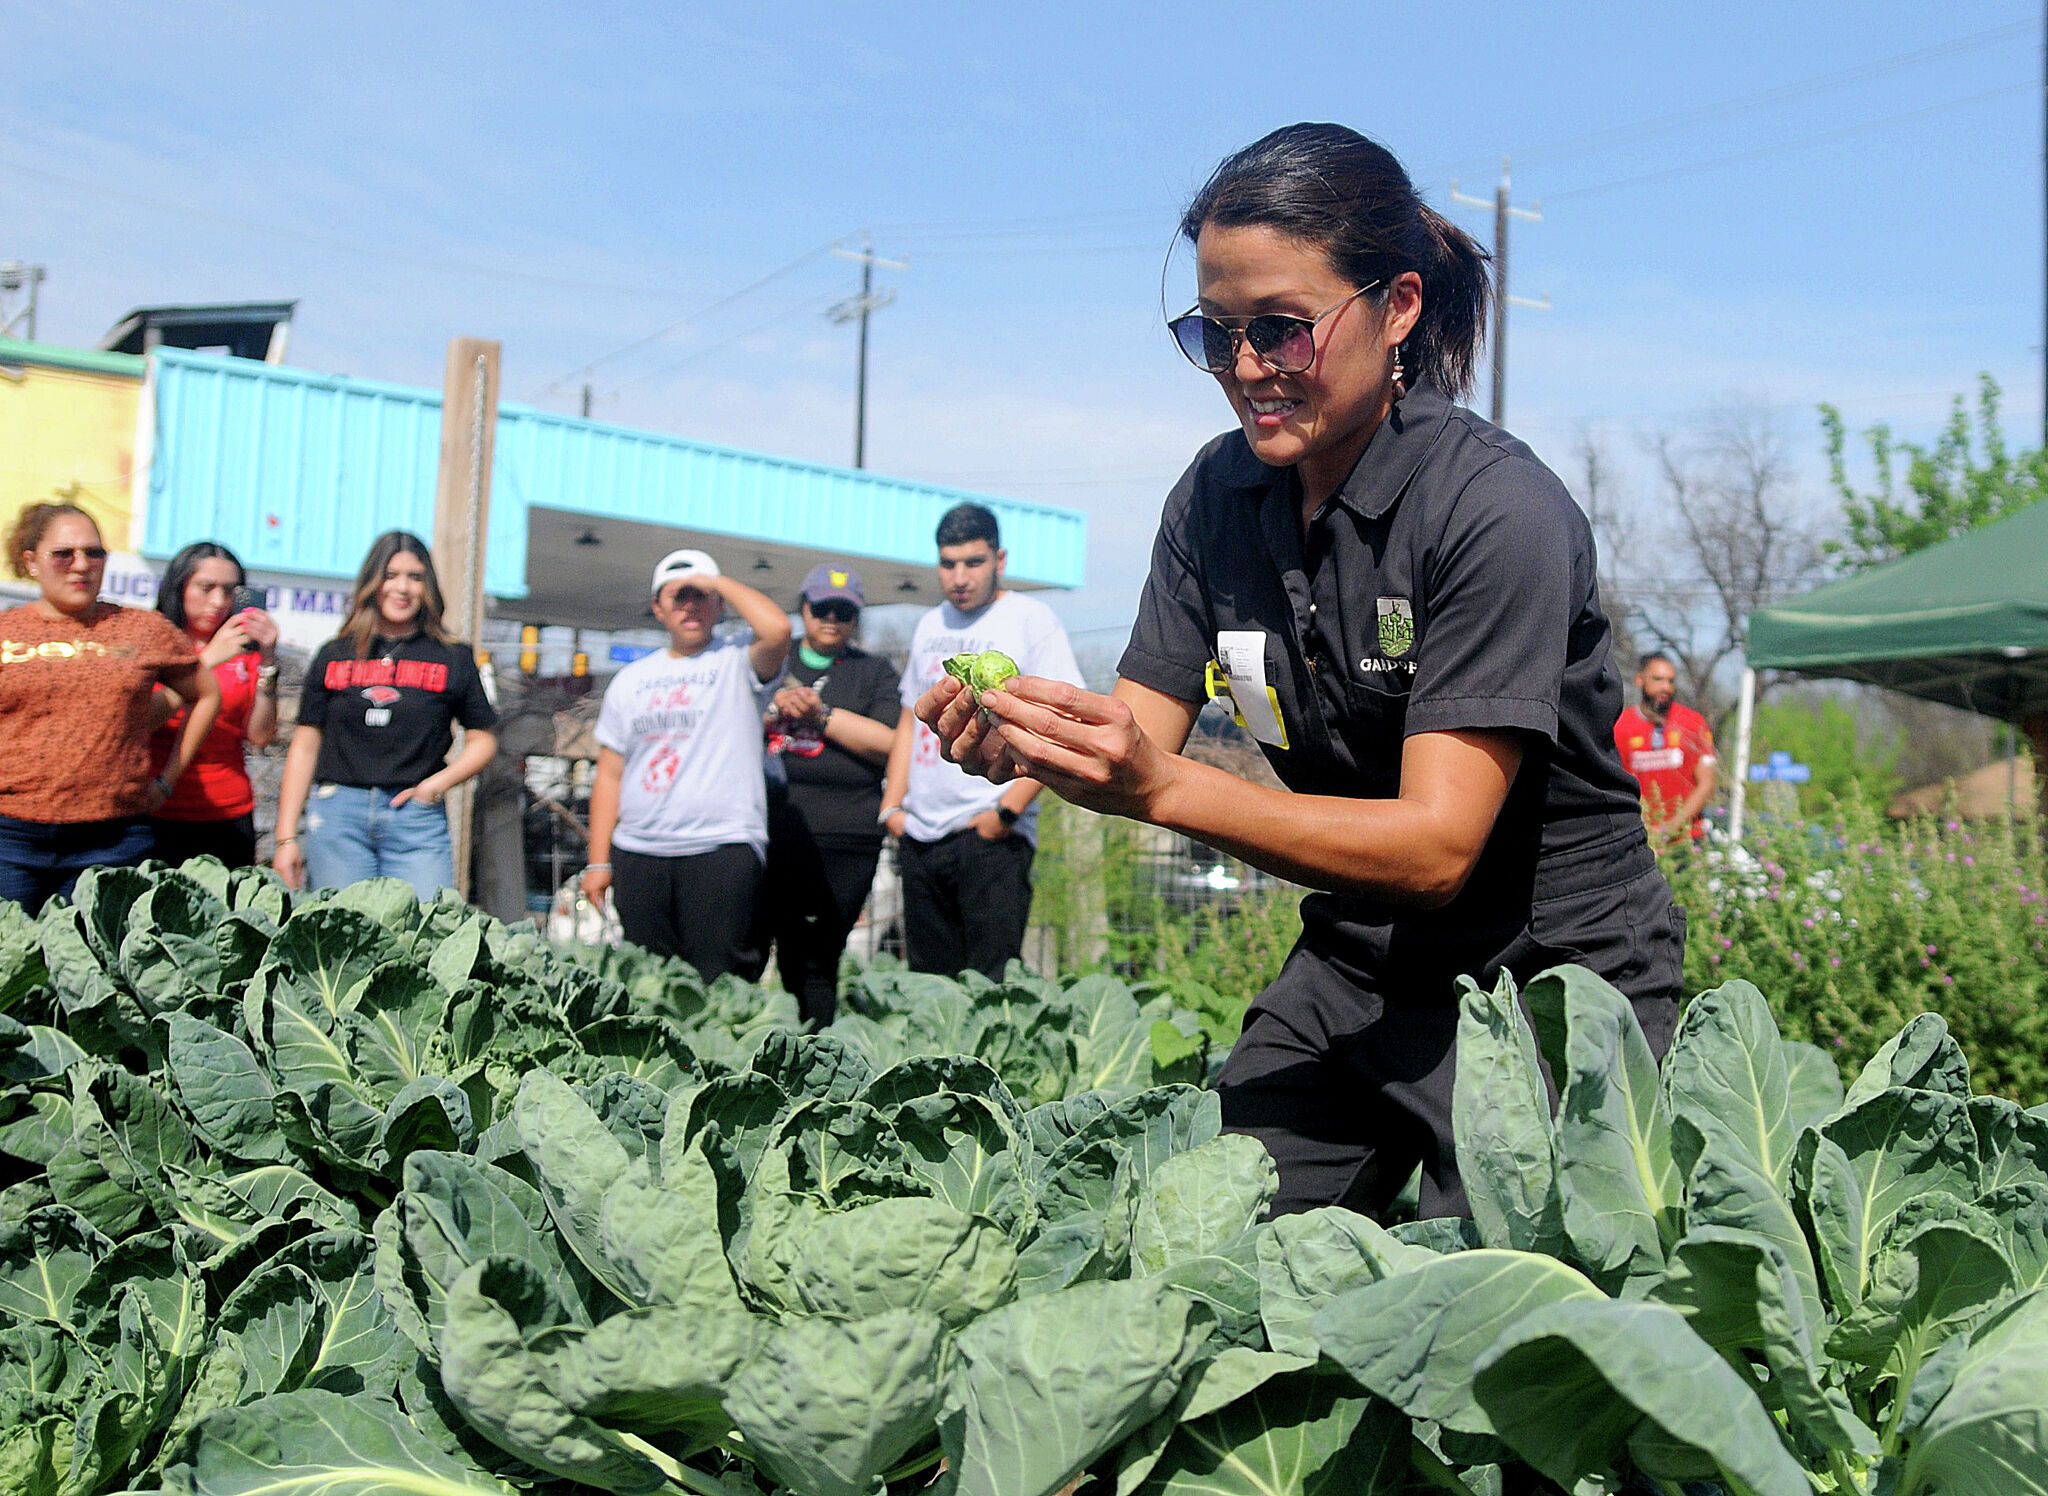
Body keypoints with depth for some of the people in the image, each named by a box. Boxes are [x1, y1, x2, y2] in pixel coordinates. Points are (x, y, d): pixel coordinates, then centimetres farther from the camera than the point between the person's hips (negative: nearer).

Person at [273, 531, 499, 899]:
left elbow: (483, 741, 12)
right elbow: (305, 745, 12)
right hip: (337, 811, 1)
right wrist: (286, 837, 6)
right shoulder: (334, 656, 12)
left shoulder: (453, 658, 9)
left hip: (418, 817, -1)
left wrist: (437, 784, -5)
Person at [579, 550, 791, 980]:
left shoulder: (737, 662, 5)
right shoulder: (631, 680, 18)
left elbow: (777, 629, -20)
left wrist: (719, 581, -5)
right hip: (637, 854, 4)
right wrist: (598, 861, 9)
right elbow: (610, 775, 16)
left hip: (723, 848, -4)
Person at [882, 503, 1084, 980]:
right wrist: (892, 805, 12)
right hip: (918, 835, 6)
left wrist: (1008, 809, -16)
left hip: (990, 834, -6)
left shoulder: (1031, 620, -1)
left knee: (991, 986, -10)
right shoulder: (929, 626, 18)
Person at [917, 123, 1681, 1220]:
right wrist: (1024, 744, -25)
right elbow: (1141, 734, -2)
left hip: (1551, 979, -5)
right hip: (1353, 962, 5)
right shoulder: (1218, 494, -1)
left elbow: (1437, 843, -26)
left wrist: (1164, 789, -37)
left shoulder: (1496, 508, -21)